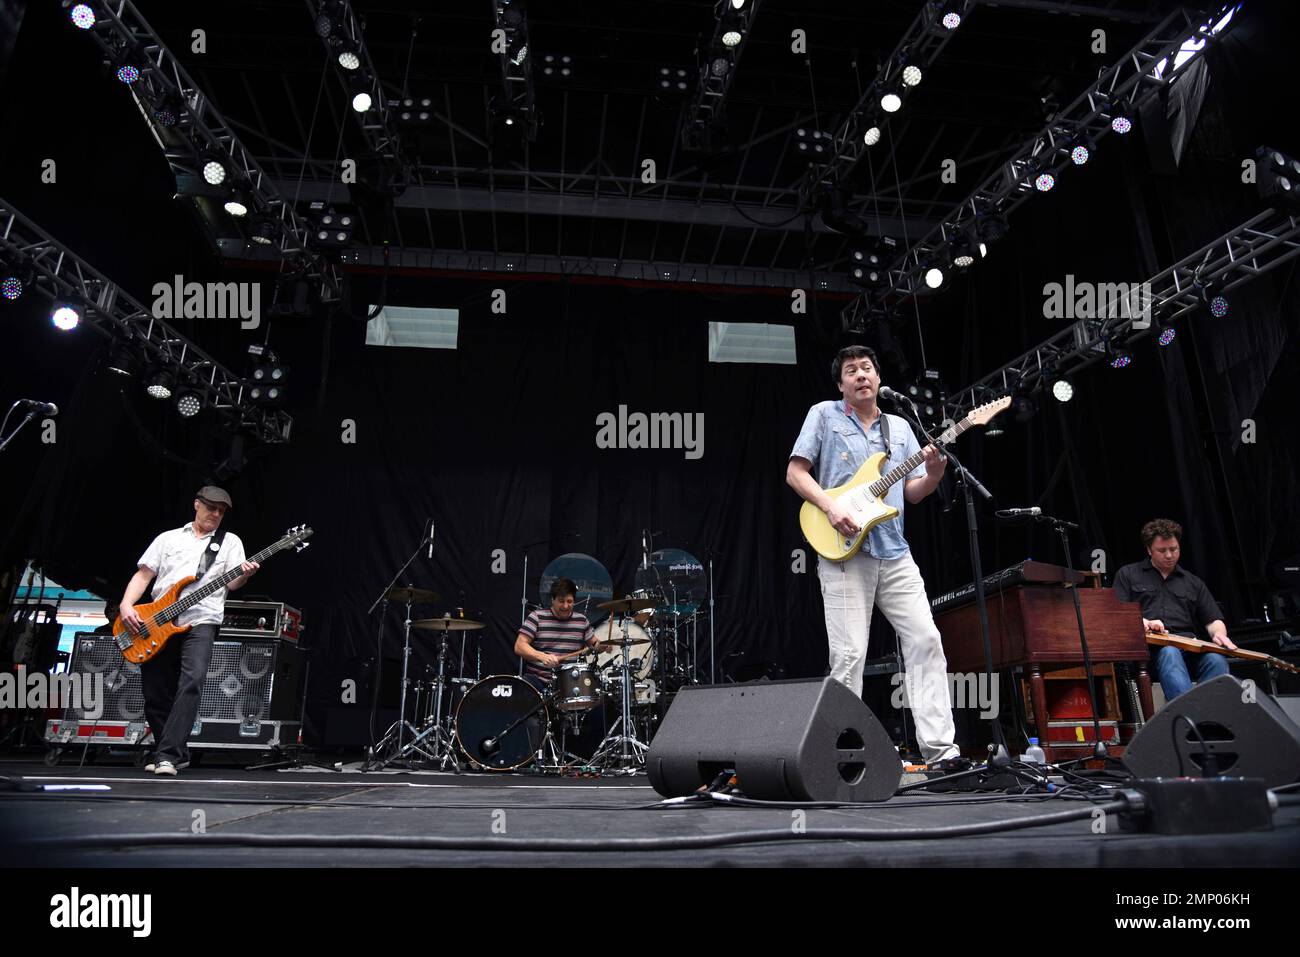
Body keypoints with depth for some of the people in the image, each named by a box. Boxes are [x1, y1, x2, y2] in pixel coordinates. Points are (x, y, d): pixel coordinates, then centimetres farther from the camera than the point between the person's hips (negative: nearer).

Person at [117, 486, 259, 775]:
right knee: (155, 696, 5)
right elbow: (143, 575, 13)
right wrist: (126, 605, -4)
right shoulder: (168, 538, 19)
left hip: (200, 622, -3)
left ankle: (167, 755, -22)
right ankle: (177, 754, 22)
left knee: (192, 682, -24)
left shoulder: (230, 542, 14)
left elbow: (231, 582, 2)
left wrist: (243, 576, -22)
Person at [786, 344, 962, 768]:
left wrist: (933, 474, -6)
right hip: (844, 554, -5)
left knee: (925, 639, -2)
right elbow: (795, 472, 0)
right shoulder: (824, 414, 6)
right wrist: (830, 507, -15)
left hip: (894, 553, 5)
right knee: (849, 654, -5)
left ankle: (939, 747, 4)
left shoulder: (899, 427, 18)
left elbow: (912, 493, 16)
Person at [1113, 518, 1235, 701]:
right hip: (1150, 645, -4)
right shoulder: (1128, 575, 17)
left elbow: (1213, 620, 23)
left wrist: (1219, 634, -1)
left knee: (1216, 659, -31)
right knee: (1169, 654, -39)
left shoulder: (1193, 583, 28)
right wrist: (1141, 623, -14)